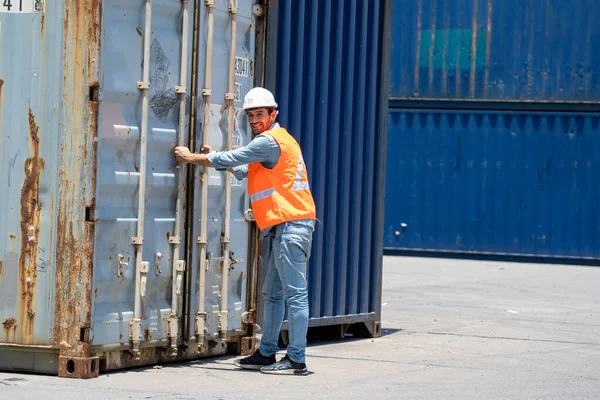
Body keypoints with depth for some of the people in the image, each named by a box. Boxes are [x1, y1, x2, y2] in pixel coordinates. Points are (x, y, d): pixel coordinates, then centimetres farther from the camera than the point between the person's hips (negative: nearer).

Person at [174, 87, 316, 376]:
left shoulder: (270, 140, -10)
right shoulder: (278, 140, 23)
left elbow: (230, 159, -8)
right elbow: (245, 171, 33)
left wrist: (192, 157, 5)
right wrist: (214, 158, 25)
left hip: (291, 223, -11)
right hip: (286, 226, 11)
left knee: (295, 293, -11)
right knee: (273, 293, 14)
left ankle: (297, 359, -12)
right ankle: (267, 353, 19)